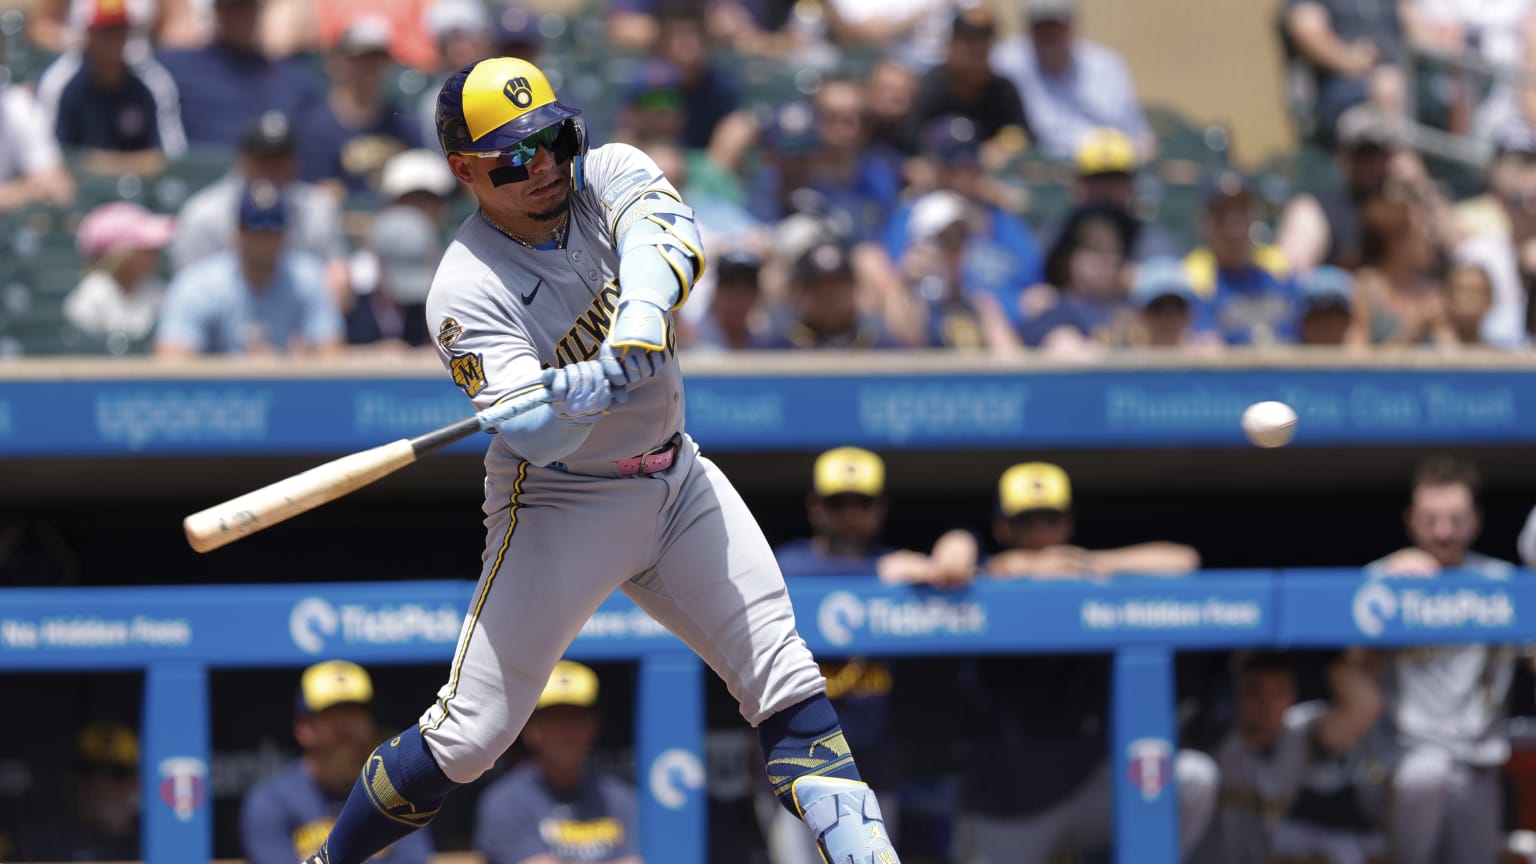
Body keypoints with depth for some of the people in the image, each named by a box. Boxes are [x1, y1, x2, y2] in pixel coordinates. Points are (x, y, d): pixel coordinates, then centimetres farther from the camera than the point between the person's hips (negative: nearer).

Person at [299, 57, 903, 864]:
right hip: (557, 504, -5)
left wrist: (642, 317, -49)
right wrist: (574, 399, -54)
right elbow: (531, 435, -31)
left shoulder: (607, 175, -6)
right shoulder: (468, 290, -19)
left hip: (677, 480, 5)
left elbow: (664, 233, -29)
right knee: (468, 735, -9)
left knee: (787, 679, -1)